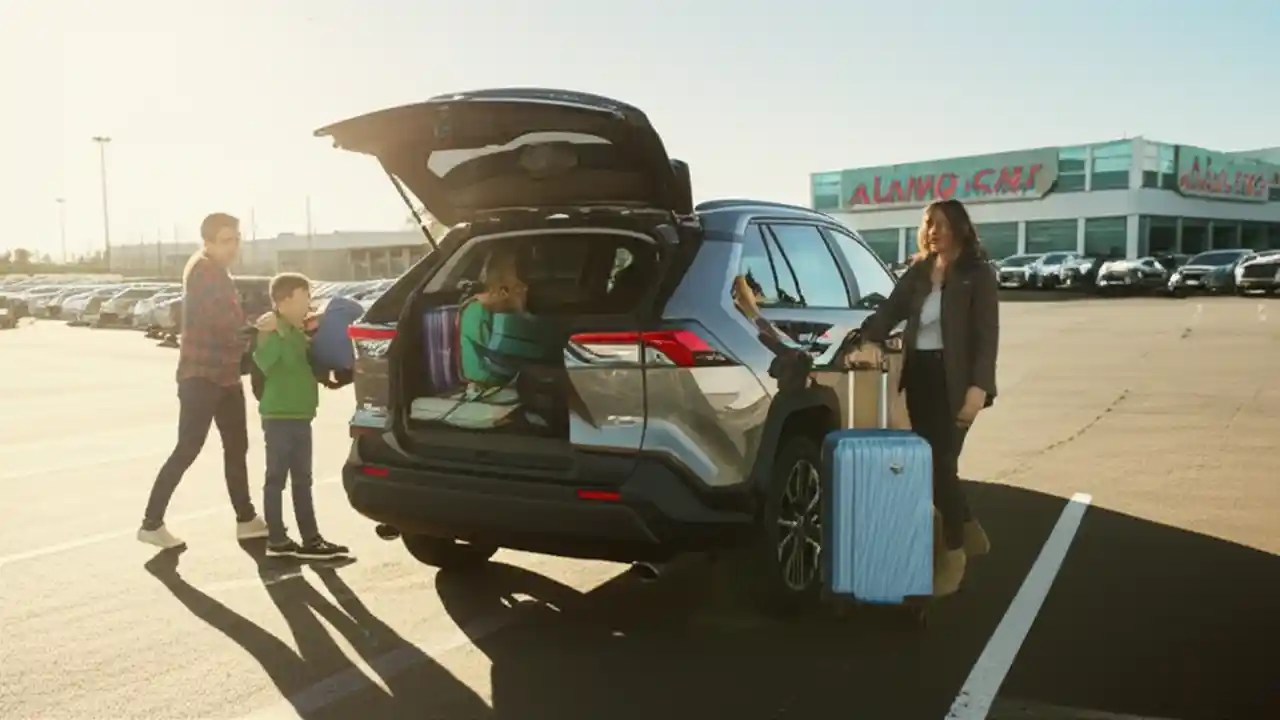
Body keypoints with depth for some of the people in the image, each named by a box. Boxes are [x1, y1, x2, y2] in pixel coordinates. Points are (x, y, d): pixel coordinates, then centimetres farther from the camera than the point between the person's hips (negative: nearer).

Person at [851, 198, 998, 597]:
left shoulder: (977, 274, -3)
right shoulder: (918, 272, 13)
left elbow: (986, 335, -9)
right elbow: (891, 309, 5)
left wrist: (978, 388, -20)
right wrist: (872, 341, -17)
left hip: (954, 380, -6)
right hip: (918, 375, 6)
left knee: (942, 463, -6)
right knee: (929, 462, 10)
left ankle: (953, 552, 12)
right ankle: (970, 532, 32)